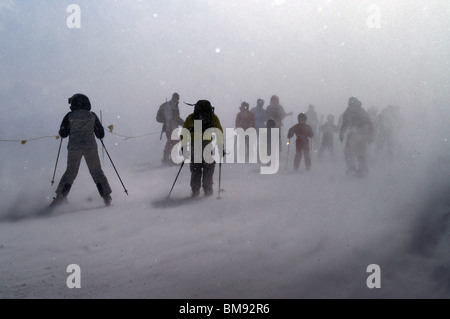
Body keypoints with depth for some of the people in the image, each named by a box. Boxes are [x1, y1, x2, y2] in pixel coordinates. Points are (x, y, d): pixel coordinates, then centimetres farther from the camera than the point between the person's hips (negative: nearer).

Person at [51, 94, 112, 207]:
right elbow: (101, 135, 6)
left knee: (70, 172, 14)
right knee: (97, 172, 10)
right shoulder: (92, 116, 3)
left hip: (74, 147, 0)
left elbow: (63, 134, 2)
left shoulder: (69, 116, 0)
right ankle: (106, 196, 5)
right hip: (90, 147, 0)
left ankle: (60, 196, 8)